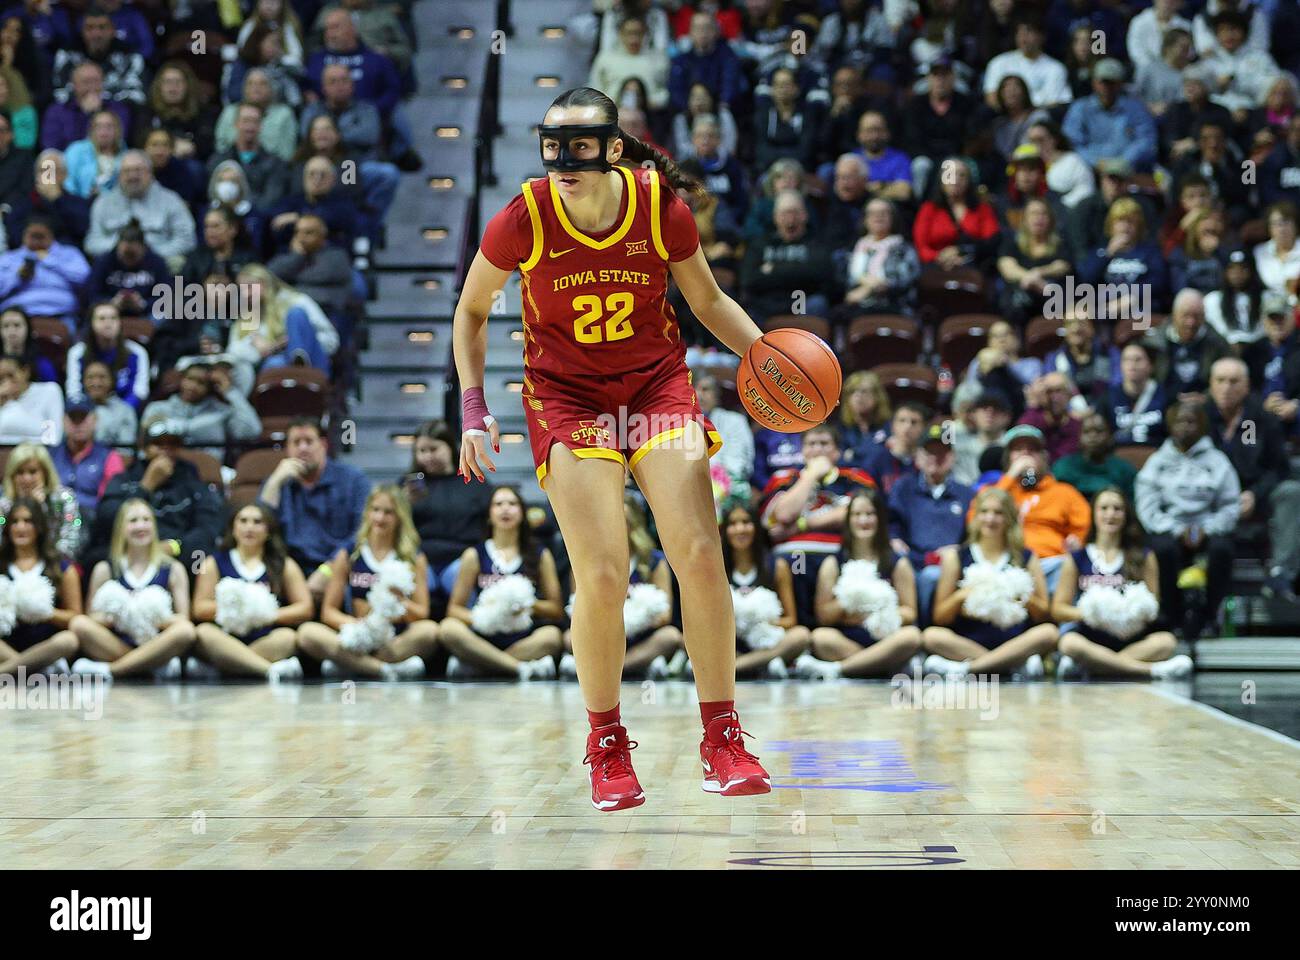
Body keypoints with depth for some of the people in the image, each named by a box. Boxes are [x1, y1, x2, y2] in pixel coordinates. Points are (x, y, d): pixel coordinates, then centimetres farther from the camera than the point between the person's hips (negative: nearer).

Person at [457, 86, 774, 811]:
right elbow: (472, 310, 3)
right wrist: (474, 409, -4)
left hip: (658, 382, 2)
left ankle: (723, 738, 6)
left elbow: (709, 300, 5)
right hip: (566, 392, -1)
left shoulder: (663, 208, -13)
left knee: (701, 558, -11)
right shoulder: (524, 220, -16)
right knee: (603, 577, -14)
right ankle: (607, 745, 9)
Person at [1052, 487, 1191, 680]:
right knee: (1070, 643, -36)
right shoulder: (1077, 558, 13)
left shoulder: (1143, 557, 16)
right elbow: (1058, 609, 7)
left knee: (1166, 641, -30)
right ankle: (1151, 670, -35)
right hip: (1089, 637, -1)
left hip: (1128, 638, 1)